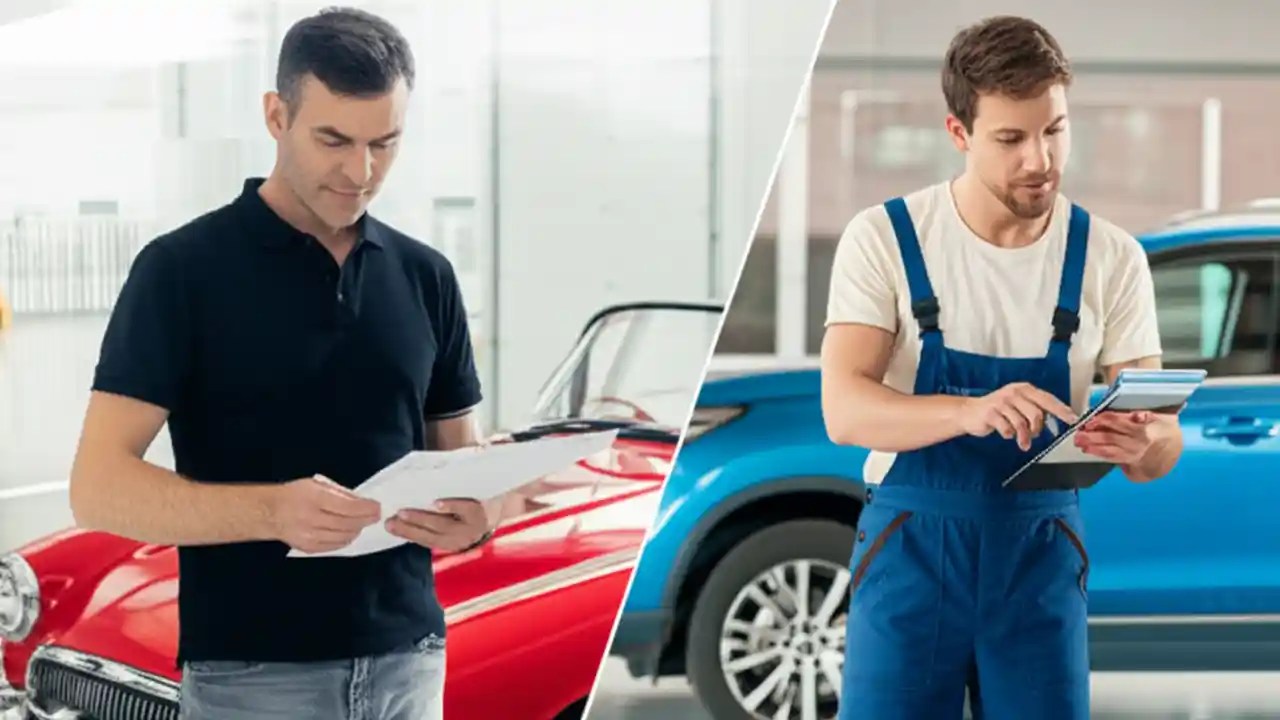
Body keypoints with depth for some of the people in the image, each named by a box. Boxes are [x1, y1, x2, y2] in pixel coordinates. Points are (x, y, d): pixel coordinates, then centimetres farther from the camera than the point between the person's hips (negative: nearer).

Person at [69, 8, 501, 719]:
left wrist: (477, 514, -10)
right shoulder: (184, 269, -5)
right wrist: (272, 512, -27)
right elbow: (100, 488, -11)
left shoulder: (425, 277, 9)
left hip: (409, 660, 4)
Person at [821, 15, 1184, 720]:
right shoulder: (883, 237, -8)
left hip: (1041, 556, 2)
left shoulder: (1111, 257, -2)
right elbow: (843, 409, -17)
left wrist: (1144, 443, -27)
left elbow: (1160, 444, -2)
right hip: (911, 547, -2)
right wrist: (969, 411, -36)